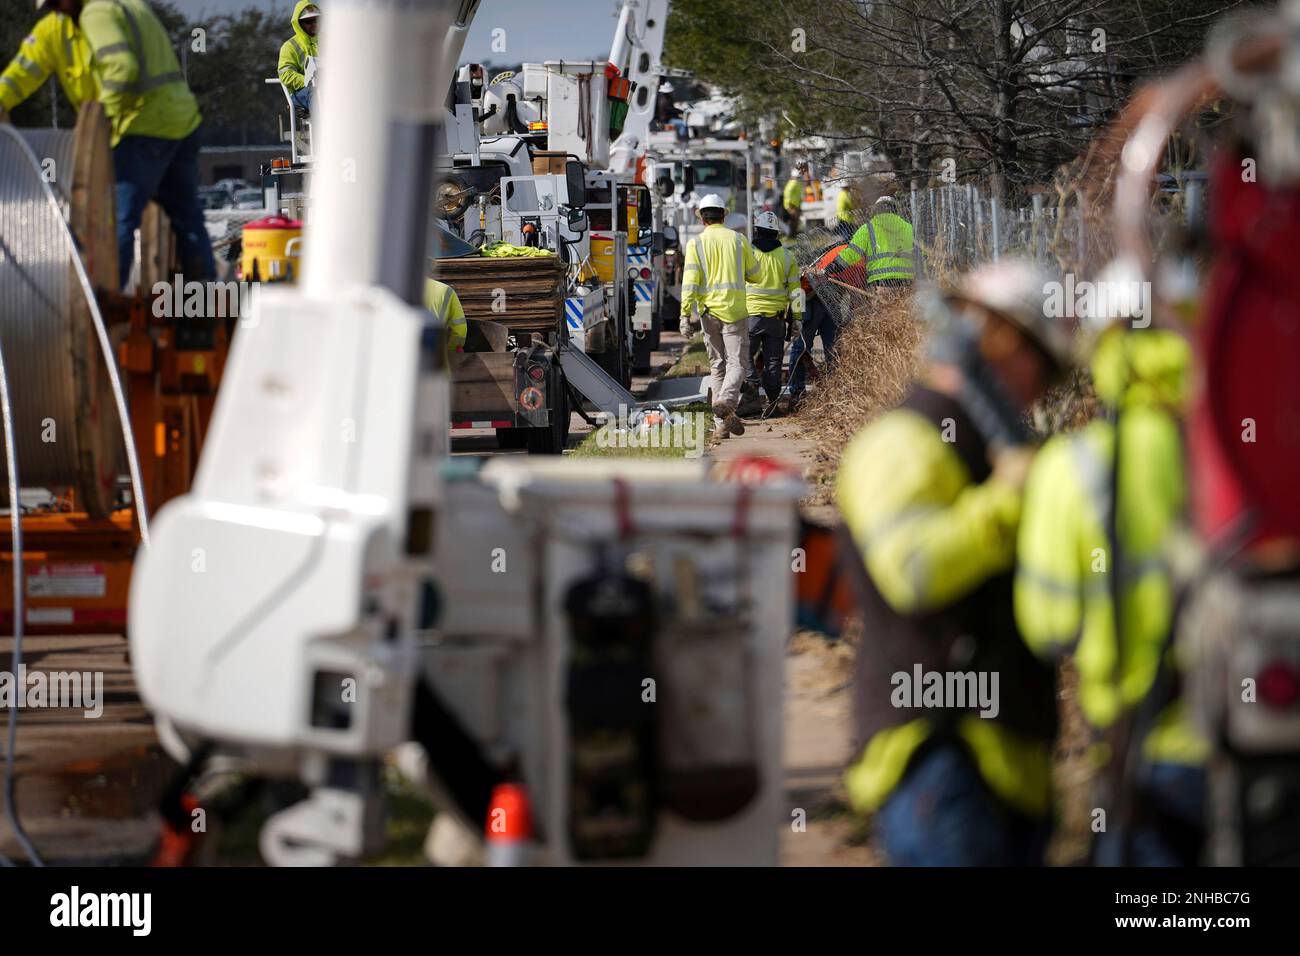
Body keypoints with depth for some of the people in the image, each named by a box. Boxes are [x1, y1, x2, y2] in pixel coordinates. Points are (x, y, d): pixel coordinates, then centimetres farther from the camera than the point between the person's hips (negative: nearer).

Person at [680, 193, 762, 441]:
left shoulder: (696, 244, 1)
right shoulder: (738, 240, 4)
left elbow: (690, 280, -7)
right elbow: (754, 274, 12)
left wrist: (685, 314, -8)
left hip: (708, 311, 1)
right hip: (734, 309, -1)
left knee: (717, 365, 9)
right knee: (737, 362, -3)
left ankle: (721, 424, 7)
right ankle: (726, 401, -32)